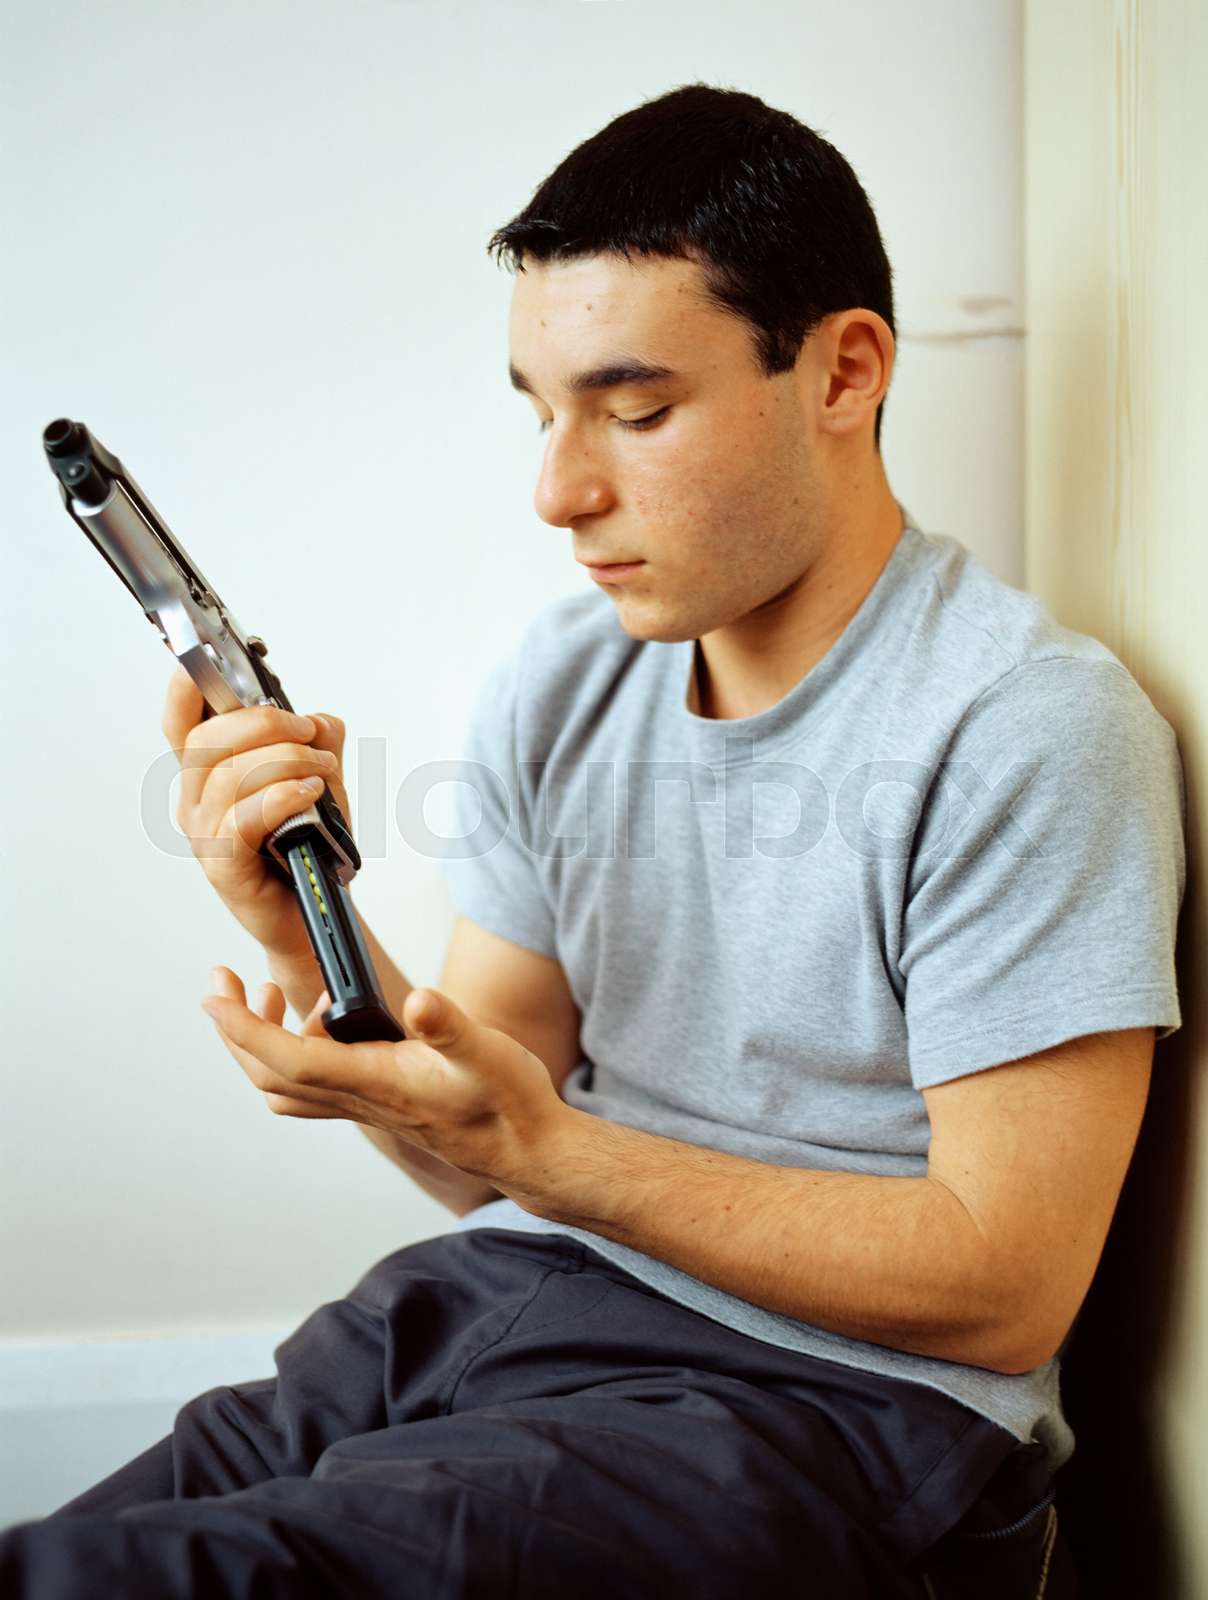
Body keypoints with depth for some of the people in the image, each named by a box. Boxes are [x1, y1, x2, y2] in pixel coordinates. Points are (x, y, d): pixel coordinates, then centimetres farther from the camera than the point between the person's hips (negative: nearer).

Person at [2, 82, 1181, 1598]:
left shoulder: (1025, 731, -13)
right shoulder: (557, 680, 7)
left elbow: (1004, 1288, -14)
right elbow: (491, 1163, 8)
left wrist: (542, 1149, -20)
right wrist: (314, 945, -11)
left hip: (833, 1398, -5)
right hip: (503, 1307, 6)